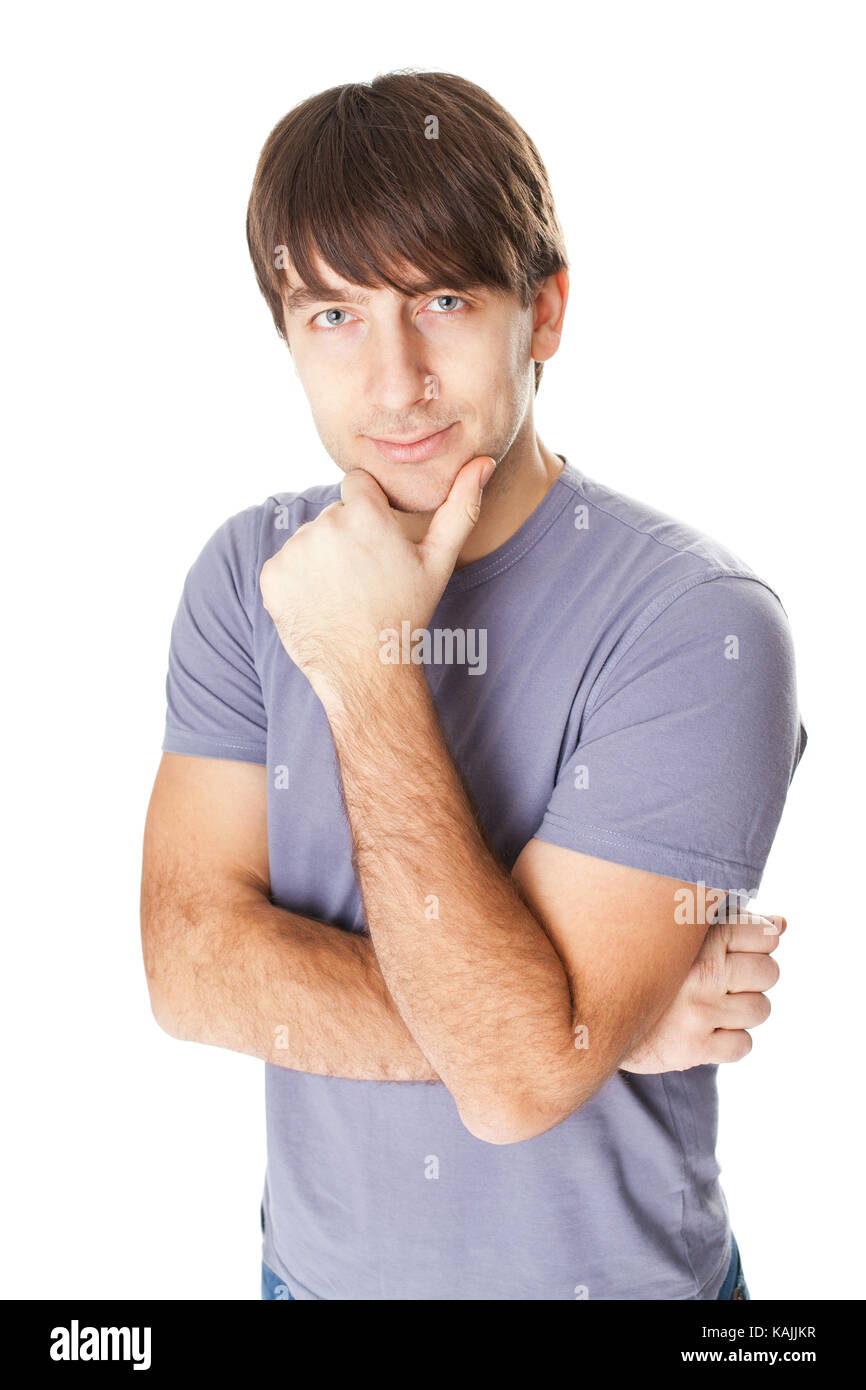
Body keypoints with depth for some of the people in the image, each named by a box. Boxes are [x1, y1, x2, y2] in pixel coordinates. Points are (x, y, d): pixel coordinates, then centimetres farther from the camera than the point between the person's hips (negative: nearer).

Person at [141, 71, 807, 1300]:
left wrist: (368, 672, -29)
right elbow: (190, 964, -15)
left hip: (606, 1269, -3)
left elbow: (517, 1081, -26)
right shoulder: (248, 572, -9)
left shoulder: (698, 623, -24)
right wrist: (593, 1020, -23)